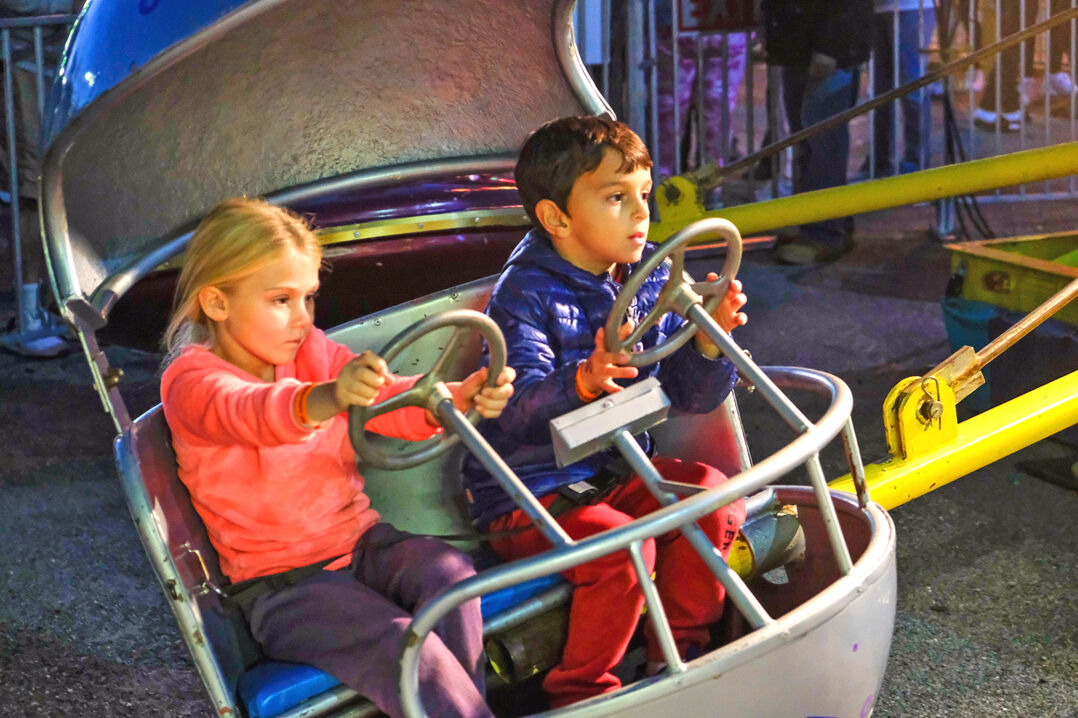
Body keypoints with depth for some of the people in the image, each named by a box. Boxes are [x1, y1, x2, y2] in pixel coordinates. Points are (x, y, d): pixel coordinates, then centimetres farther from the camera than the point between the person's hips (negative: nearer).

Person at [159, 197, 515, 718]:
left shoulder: (312, 351, 10)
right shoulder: (191, 381, -9)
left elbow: (388, 398, -5)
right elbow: (247, 411, -33)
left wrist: (457, 398, -28)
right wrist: (325, 398, -55)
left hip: (359, 542, 5)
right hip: (280, 584, -5)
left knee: (449, 574, -25)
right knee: (404, 645, -29)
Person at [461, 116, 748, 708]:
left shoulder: (653, 281, 4)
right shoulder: (524, 294, -16)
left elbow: (690, 397, 3)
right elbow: (517, 410, -30)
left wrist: (708, 340, -18)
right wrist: (583, 381, -50)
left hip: (615, 475, 7)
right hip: (529, 496, -7)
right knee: (620, 545, -29)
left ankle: (677, 657, 7)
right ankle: (579, 694, -5)